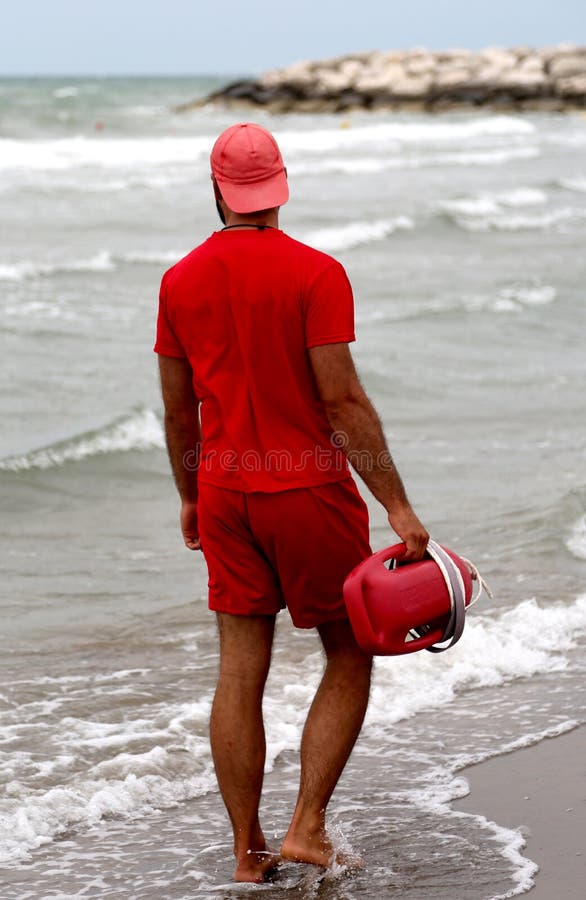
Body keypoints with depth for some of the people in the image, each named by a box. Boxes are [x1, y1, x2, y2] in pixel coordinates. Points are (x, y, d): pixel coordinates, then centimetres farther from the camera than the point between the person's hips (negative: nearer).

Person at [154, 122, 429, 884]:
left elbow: (178, 410, 8)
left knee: (240, 673, 7)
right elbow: (343, 401, -17)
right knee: (349, 657, 11)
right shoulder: (316, 274, -12)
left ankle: (249, 851, 12)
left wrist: (191, 499, 22)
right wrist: (398, 506, -13)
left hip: (226, 497, 4)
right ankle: (308, 827, 4)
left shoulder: (180, 282, 2)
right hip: (311, 491, -4)